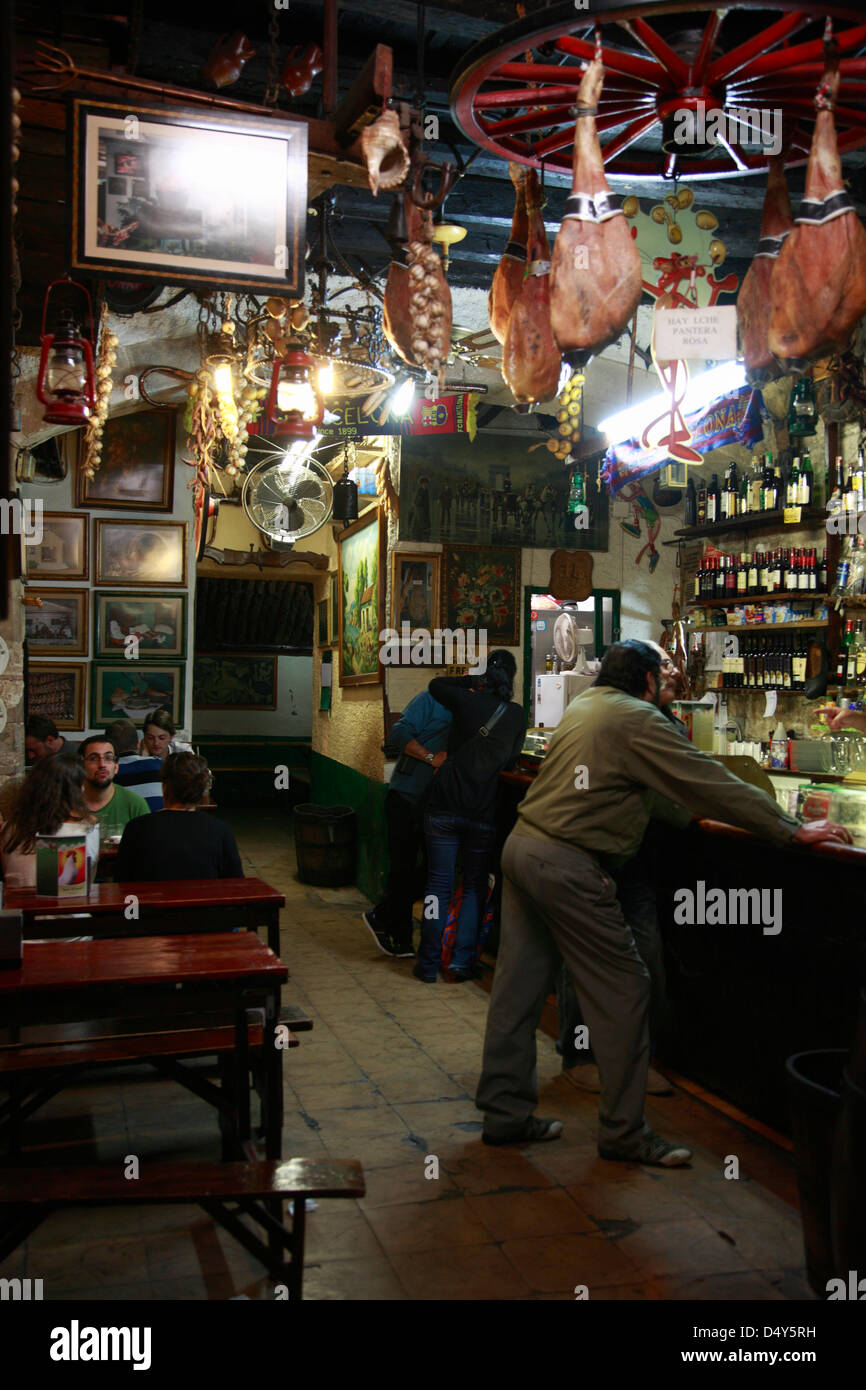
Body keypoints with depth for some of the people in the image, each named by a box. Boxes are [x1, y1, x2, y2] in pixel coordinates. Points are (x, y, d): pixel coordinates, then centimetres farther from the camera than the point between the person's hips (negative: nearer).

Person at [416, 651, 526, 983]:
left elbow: (435, 684, 16)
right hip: (483, 813, 1)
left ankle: (429, 964, 10)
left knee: (439, 885, 5)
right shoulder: (516, 715, 2)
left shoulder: (467, 701, -3)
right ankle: (463, 961, 9)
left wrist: (473, 681, 17)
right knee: (474, 887, 13)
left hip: (444, 807, -1)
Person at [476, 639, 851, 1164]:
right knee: (624, 990, 1)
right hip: (567, 865, -9)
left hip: (523, 845, 9)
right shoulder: (637, 719, -10)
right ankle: (624, 1132, 10)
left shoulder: (584, 705, 17)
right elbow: (708, 782, -12)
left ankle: (505, 1112, 22)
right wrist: (793, 829, -7)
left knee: (520, 986, 13)